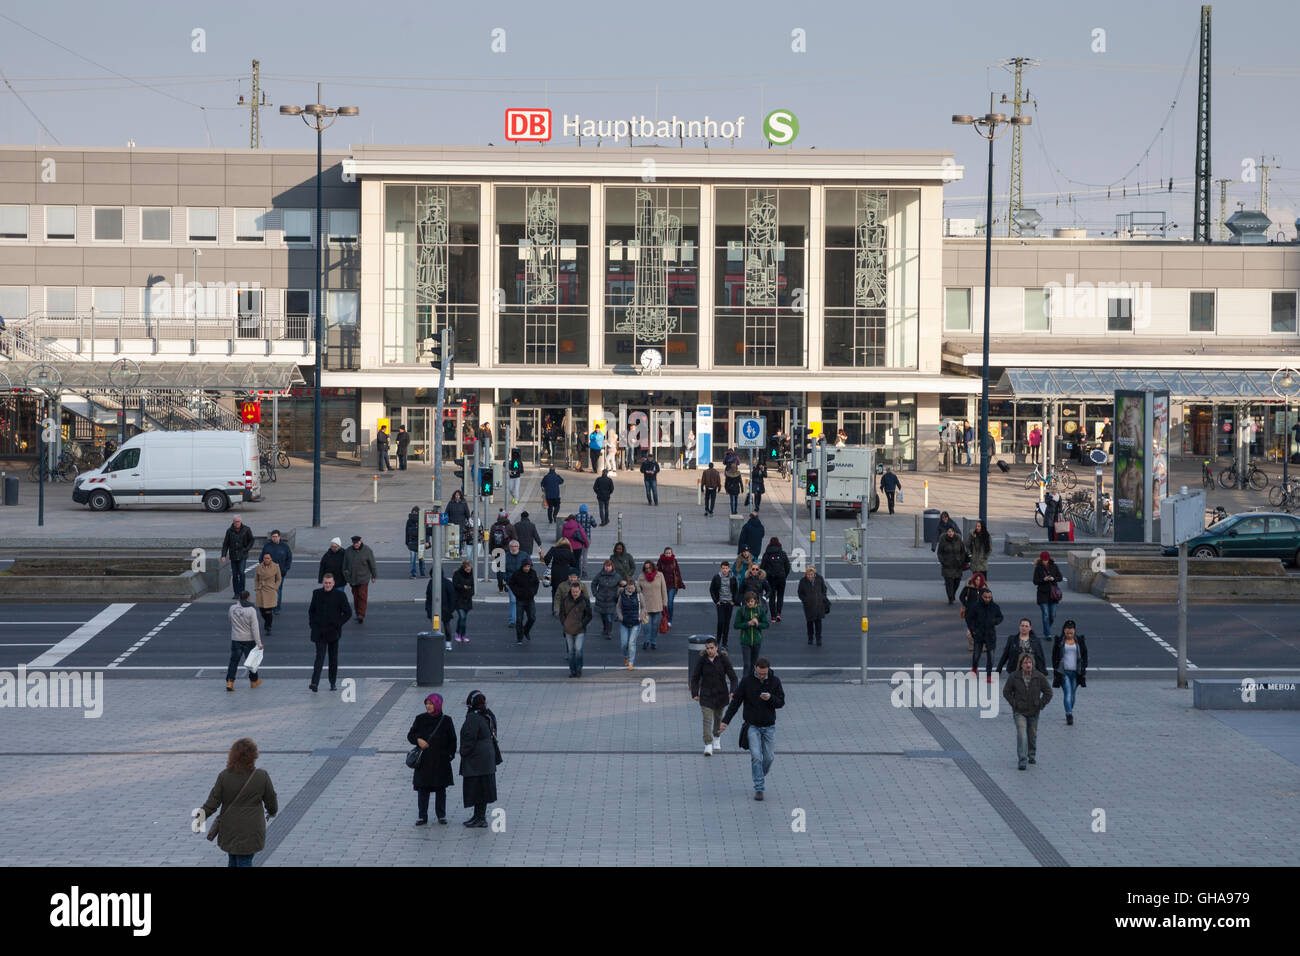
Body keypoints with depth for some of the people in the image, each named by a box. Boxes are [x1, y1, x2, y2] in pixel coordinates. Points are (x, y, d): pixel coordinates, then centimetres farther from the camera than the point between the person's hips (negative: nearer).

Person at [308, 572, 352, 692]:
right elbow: (311, 610, 17)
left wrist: (338, 624, -7)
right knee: (320, 656, -10)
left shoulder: (340, 595, -4)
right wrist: (312, 623, 5)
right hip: (319, 632, 0)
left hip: (333, 632, 0)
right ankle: (315, 683, -18)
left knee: (333, 658, 10)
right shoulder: (317, 593, 4)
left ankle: (333, 682, 22)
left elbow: (348, 613, -1)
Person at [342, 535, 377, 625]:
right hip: (353, 578, 4)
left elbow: (372, 564, -1)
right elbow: (345, 564, 10)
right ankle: (358, 614, 17)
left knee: (362, 596, -9)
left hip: (363, 578, -3)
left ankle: (361, 615, -11)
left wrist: (374, 576, 3)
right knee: (355, 596, 8)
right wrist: (345, 576, 13)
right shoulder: (349, 551, 1)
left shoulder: (367, 550, -8)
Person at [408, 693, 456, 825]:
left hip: (440, 760, -1)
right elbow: (410, 735, 6)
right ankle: (422, 817, 6)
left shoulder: (446, 721, -2)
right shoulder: (420, 719, 1)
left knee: (441, 789, 7)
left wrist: (450, 754, -7)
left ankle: (441, 815, 18)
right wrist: (418, 740, -14)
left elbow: (452, 740, 3)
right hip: (423, 760, 1)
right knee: (422, 788, 0)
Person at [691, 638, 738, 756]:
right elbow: (695, 678, 2)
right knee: (707, 719, -11)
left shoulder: (724, 659, -8)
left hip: (721, 693, 1)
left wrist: (733, 691, -21)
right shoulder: (702, 660, -7)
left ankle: (717, 737, 44)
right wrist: (695, 694, -7)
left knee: (718, 717, 18)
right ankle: (708, 745, -13)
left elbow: (733, 677, -7)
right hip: (706, 695, -1)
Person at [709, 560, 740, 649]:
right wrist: (716, 601, -2)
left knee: (727, 622, 4)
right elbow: (711, 589, 4)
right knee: (721, 621, -11)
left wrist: (734, 601, 3)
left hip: (729, 603, 2)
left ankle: (724, 643, 12)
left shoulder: (733, 578, 1)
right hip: (720, 603, -2)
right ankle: (718, 640, 7)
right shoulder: (717, 577, -3)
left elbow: (736, 591, 12)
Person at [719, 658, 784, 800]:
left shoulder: (775, 681, -3)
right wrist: (725, 720, -7)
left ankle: (762, 775, 37)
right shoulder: (746, 680, -8)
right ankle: (759, 789, -6)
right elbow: (735, 702, -3)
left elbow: (781, 703, -2)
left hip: (769, 726, 2)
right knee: (756, 757, -12)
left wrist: (770, 698, -24)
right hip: (752, 726, -2)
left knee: (769, 757, 7)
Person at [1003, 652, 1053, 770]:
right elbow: (1006, 692, 2)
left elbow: (1048, 692, 1)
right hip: (1019, 712, -2)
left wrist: (1040, 705, -5)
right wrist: (1014, 704, -6)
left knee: (1032, 735, 15)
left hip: (1033, 712, 2)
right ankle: (1022, 760, -15)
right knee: (1021, 735, -14)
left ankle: (1032, 755, 37)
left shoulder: (1039, 677, -8)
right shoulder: (1014, 677, -10)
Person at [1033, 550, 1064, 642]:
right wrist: (1043, 579, -22)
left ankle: (1046, 630, 31)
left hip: (1052, 593, 3)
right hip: (1042, 594, -3)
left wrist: (1053, 578, -15)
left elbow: (1060, 578, 5)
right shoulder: (1038, 568, -3)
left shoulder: (1053, 566, 2)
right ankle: (1047, 634, -3)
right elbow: (1035, 581, -4)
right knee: (1045, 615, -8)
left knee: (1052, 615, 6)